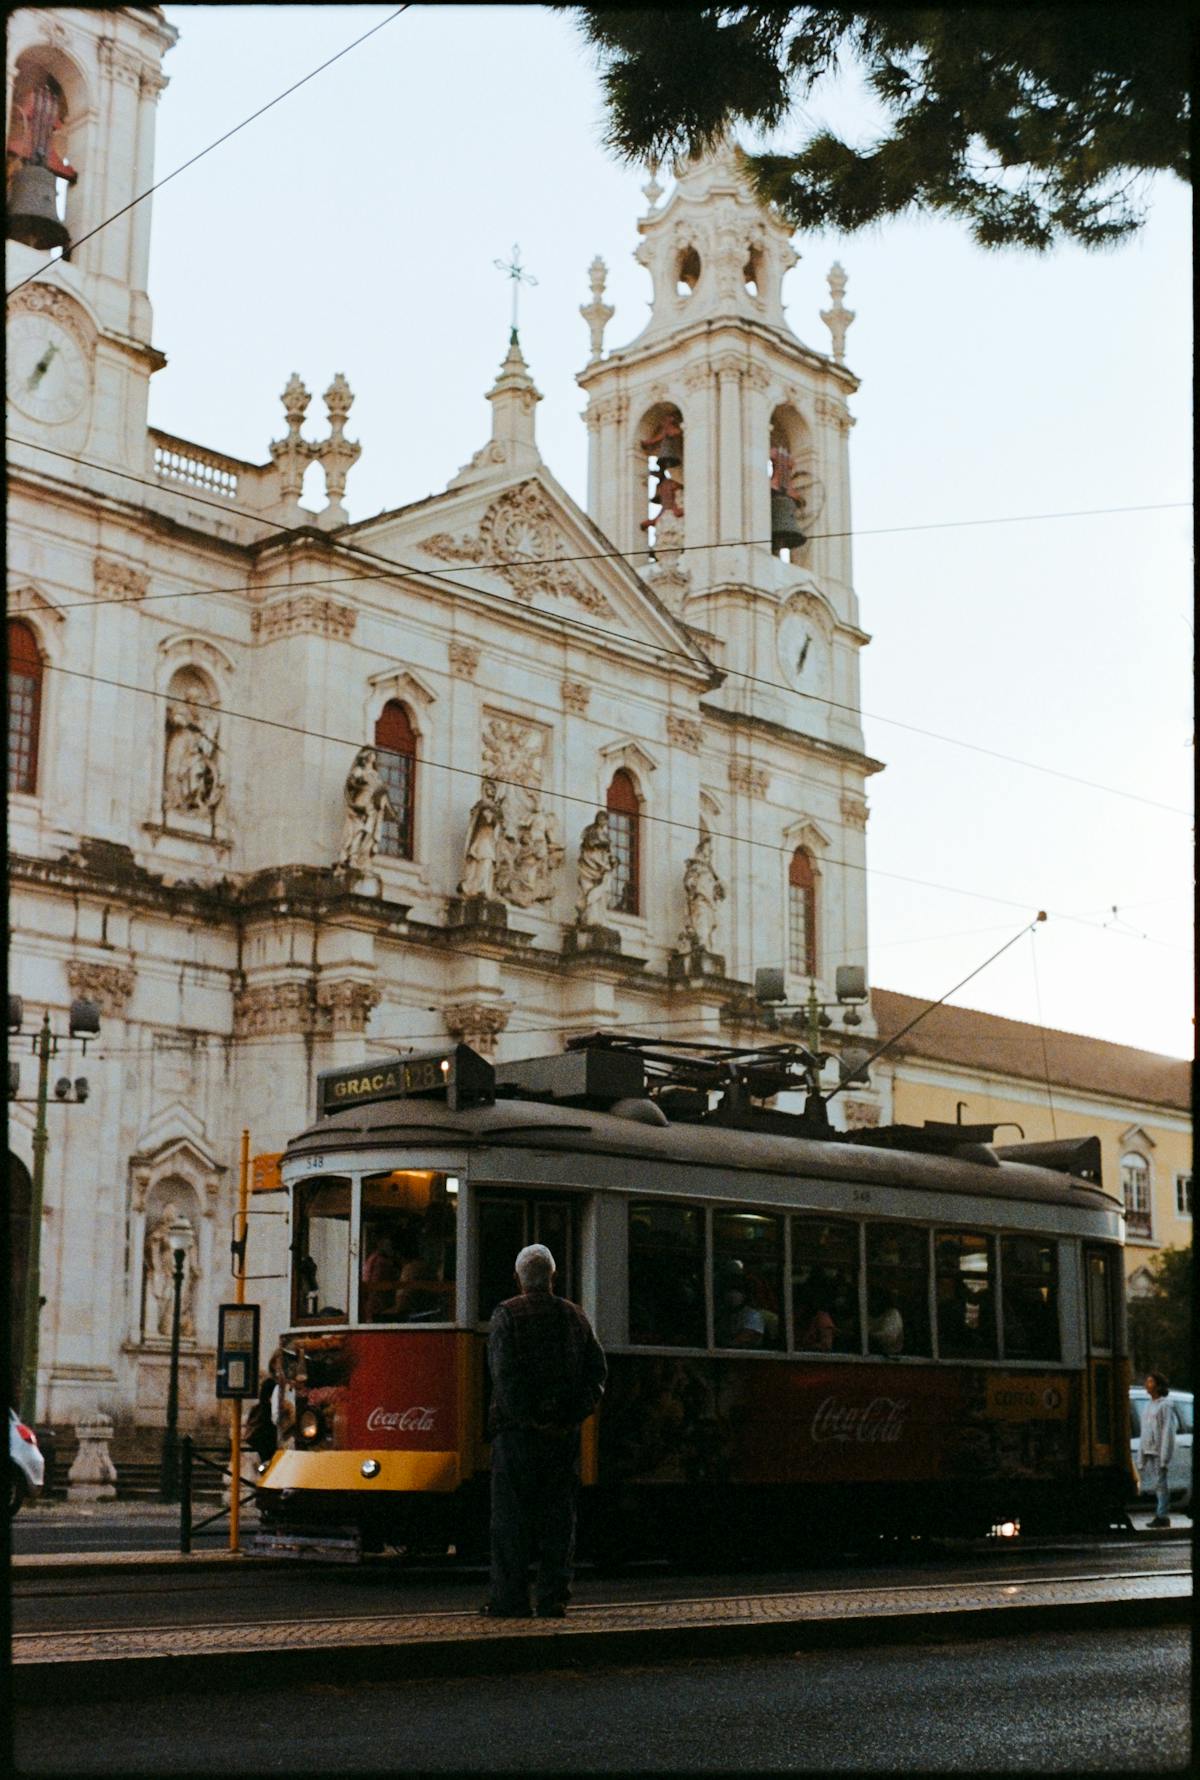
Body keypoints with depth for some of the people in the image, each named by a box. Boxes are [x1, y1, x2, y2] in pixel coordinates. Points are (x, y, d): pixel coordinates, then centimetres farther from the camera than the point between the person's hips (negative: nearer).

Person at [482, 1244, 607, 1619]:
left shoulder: (506, 1315, -4)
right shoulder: (574, 1316, 9)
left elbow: (504, 1374, -13)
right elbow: (597, 1371, 6)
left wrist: (527, 1418, -9)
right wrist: (574, 1415, 2)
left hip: (518, 1431, -3)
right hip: (564, 1432, 4)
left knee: (511, 1514, 2)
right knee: (559, 1514, 8)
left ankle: (509, 1598, 2)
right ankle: (553, 1598, 7)